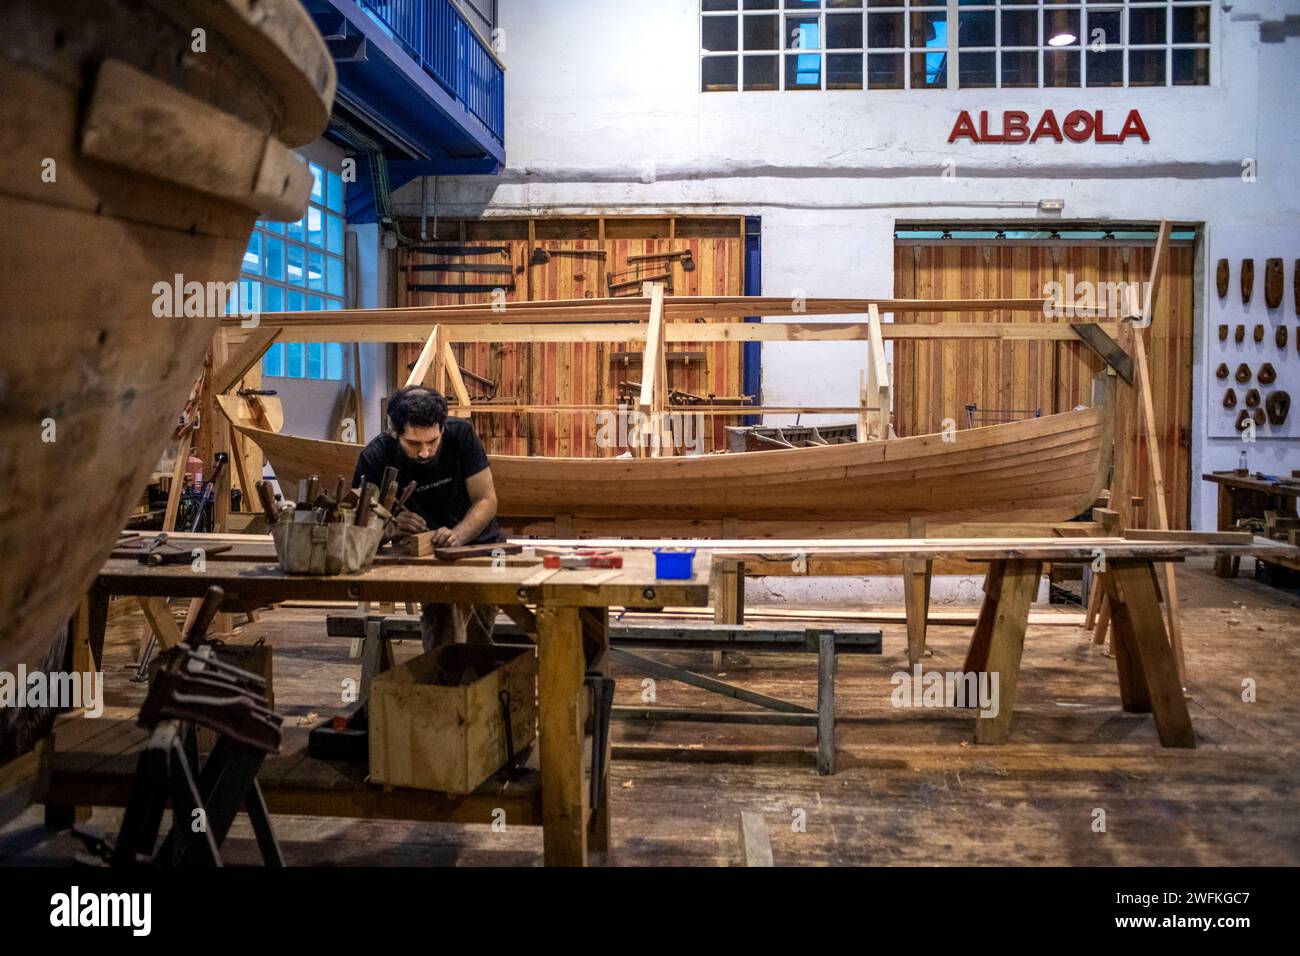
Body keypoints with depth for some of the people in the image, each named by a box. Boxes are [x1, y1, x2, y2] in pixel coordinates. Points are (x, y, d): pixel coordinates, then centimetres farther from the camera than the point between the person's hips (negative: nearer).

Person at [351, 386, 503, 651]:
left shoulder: (461, 434, -10)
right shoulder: (375, 457, -13)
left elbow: (486, 500, -7)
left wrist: (456, 536, -24)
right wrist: (391, 527, -29)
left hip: (480, 544, 1)